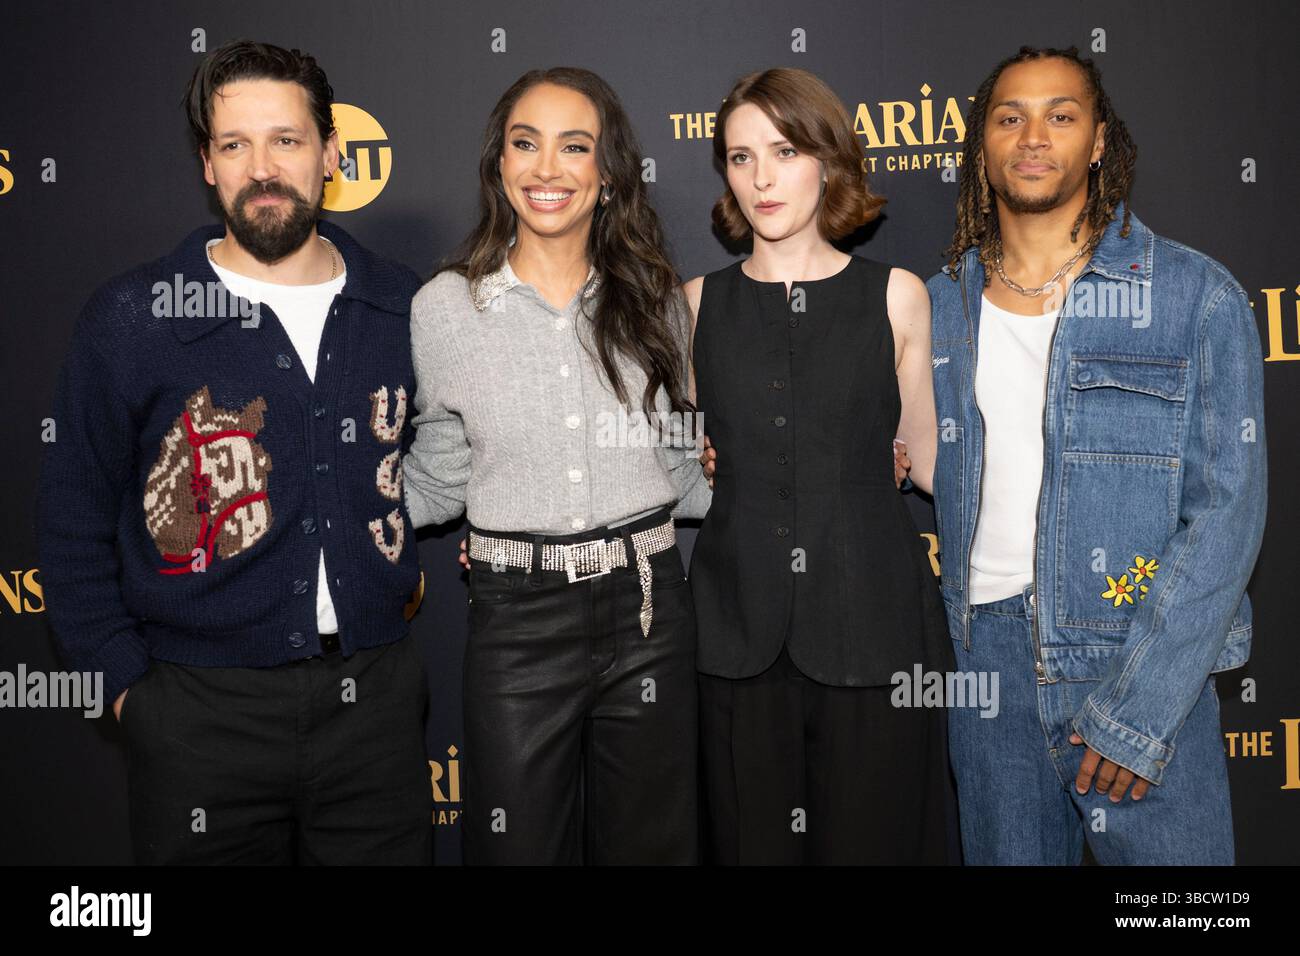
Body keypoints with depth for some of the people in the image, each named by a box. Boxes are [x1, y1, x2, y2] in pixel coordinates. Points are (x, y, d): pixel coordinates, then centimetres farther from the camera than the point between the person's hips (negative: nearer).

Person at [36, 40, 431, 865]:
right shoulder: (133, 318, -5)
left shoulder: (405, 307, 1)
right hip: (204, 711, -2)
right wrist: (129, 680, -3)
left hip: (376, 695, 2)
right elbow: (76, 525, 0)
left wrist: (403, 562, 7)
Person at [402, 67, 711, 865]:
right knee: (522, 844, 12)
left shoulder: (653, 298, 3)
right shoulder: (445, 307, -2)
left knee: (652, 842, 16)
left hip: (646, 606, 2)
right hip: (519, 618, -1)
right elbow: (437, 479, 6)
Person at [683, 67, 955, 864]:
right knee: (753, 839, 10)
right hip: (741, 632, 1)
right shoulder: (699, 304, 5)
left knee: (874, 836, 8)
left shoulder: (895, 296, 2)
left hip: (874, 626, -1)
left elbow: (926, 454, 8)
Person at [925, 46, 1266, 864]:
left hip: (1144, 661, -2)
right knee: (1005, 853, 14)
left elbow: (1227, 509, -10)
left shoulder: (1196, 295, -5)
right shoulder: (941, 305, 6)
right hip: (982, 650, 3)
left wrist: (1142, 702, -15)